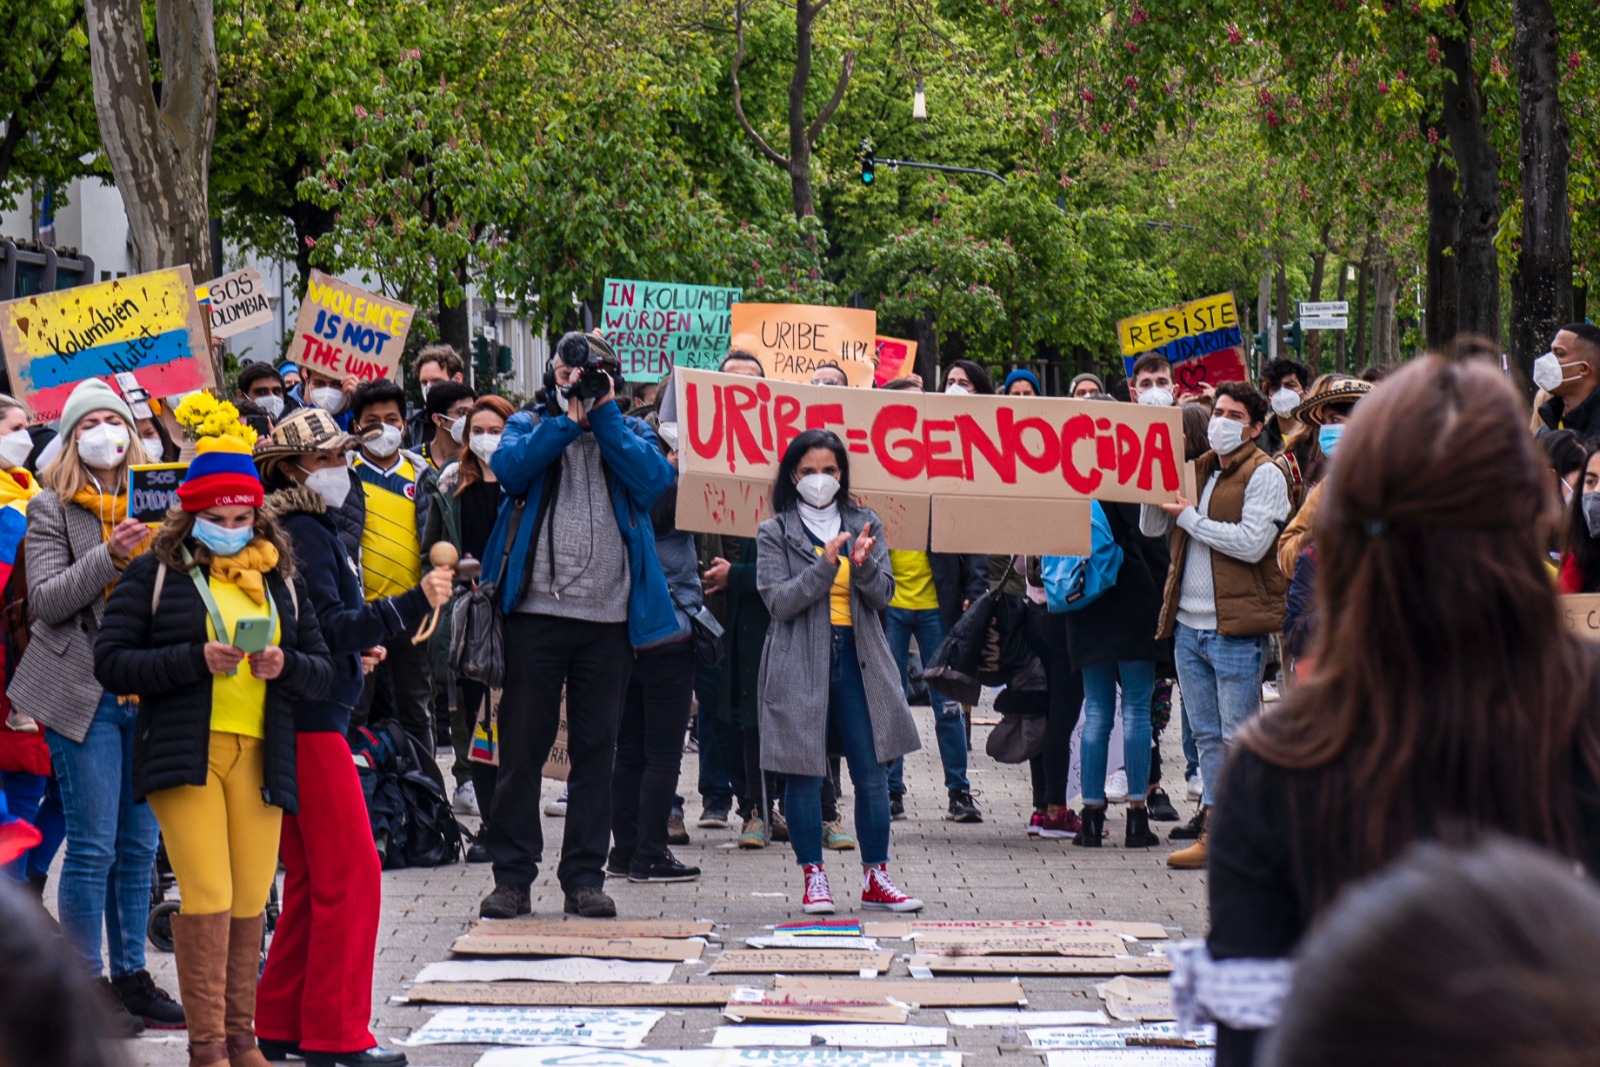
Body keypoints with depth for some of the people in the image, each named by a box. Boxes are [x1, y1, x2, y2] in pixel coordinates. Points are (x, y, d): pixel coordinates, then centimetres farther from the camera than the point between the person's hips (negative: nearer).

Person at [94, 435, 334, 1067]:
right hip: (186, 753, -4)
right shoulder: (154, 576, 5)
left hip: (260, 754, 4)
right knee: (207, 896, -11)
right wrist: (196, 660, -13)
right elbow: (110, 664, -3)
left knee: (250, 901, 3)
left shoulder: (281, 581, 18)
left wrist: (286, 665, -5)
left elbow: (323, 673, 18)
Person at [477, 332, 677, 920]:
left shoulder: (630, 432, 13)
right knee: (522, 745, 1)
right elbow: (509, 467, -11)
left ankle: (585, 877, 11)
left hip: (609, 613, 1)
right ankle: (512, 874, 8)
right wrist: (567, 420, -11)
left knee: (596, 748, 5)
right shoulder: (530, 426, 10)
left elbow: (655, 479, -7)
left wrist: (605, 416, -6)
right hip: (536, 611, -1)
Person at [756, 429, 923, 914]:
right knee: (804, 771, -2)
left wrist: (864, 565, -15)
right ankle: (814, 878, 5)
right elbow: (779, 601, -7)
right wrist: (825, 566, -19)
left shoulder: (864, 525, 12)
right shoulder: (775, 533, 3)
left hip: (856, 656, 2)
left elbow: (883, 595, 5)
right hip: (800, 660, -2)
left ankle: (875, 877, 6)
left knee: (871, 769, 0)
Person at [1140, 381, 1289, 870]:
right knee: (1208, 737, 12)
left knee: (1238, 738, -4)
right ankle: (1214, 832, 17)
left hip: (1236, 628, -7)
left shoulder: (1264, 475, -6)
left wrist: (1189, 516, -11)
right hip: (1189, 625, 7)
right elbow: (1152, 528, 17)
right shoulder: (1198, 470, 16)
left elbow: (1251, 542, -18)